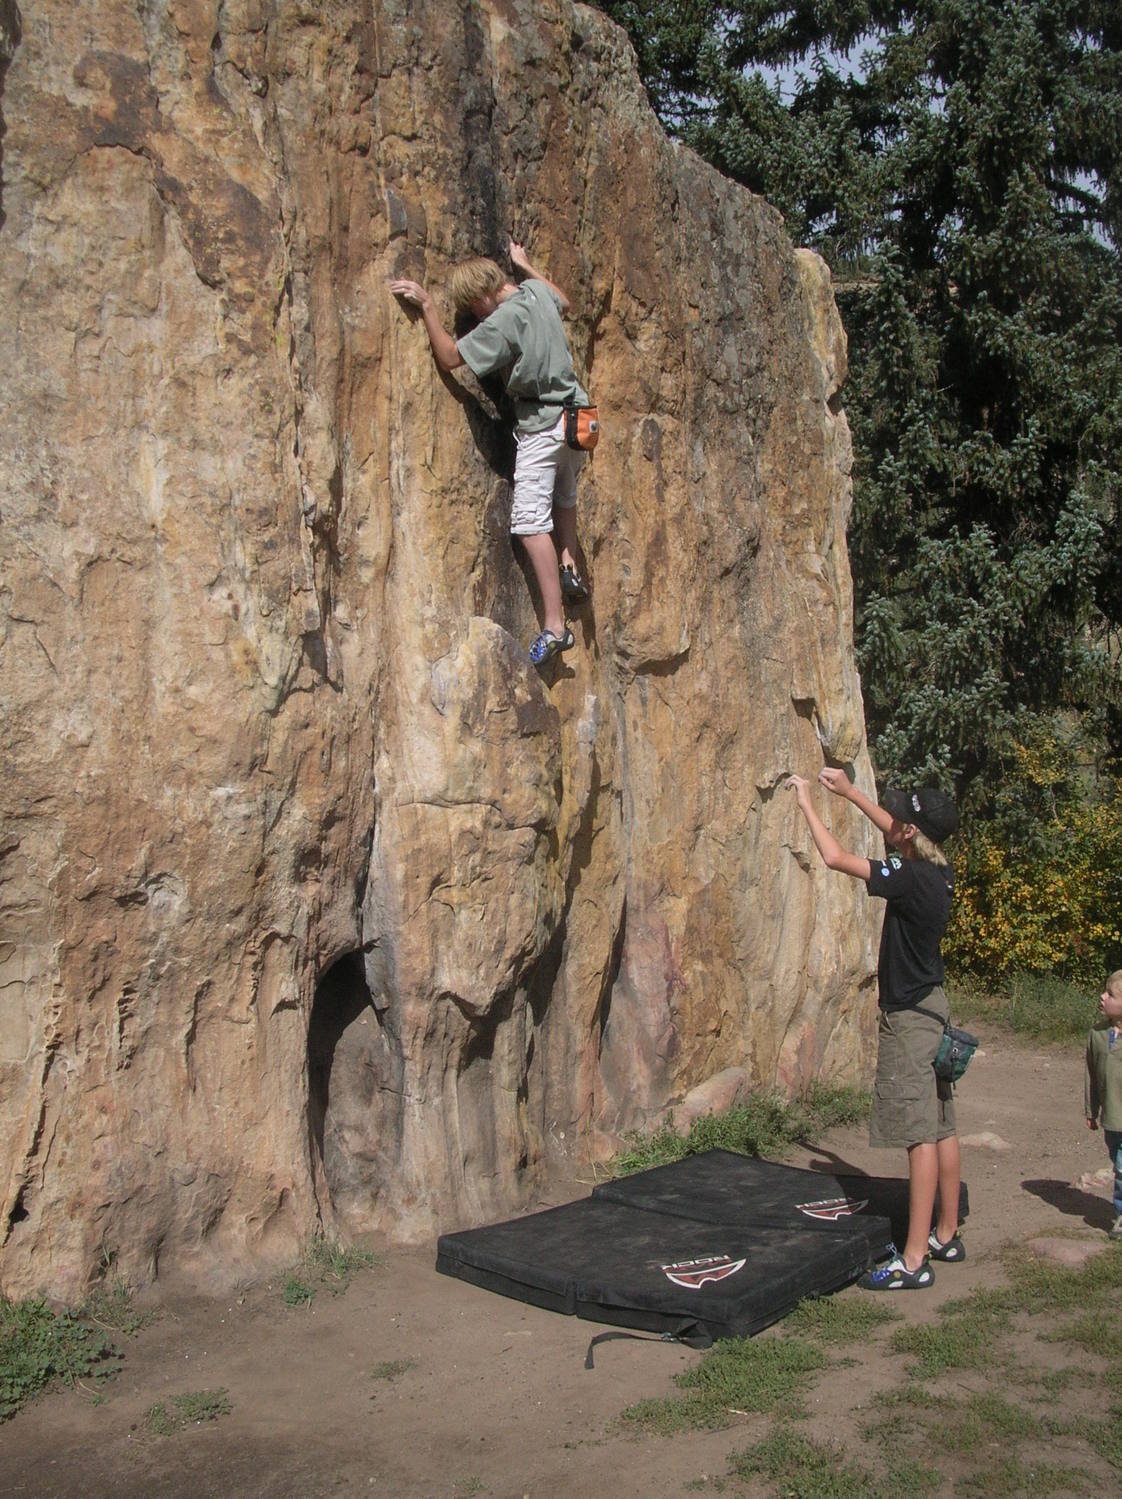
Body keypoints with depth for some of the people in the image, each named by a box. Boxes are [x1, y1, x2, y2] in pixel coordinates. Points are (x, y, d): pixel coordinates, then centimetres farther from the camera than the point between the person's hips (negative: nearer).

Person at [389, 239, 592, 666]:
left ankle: (555, 626, -15)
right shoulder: (537, 291, 6)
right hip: (575, 413, 9)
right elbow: (564, 301, 31)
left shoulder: (503, 321, -19)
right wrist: (525, 265, 41)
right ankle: (571, 571, 26)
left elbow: (449, 357, -14)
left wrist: (426, 305, -11)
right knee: (563, 495, 32)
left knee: (531, 519, -11)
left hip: (542, 424, -9)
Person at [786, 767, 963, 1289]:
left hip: (908, 1015, -9)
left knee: (920, 1135, -8)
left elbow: (835, 857, -21)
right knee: (941, 1129, 15)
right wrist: (850, 793, 25)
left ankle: (914, 1260, -5)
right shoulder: (939, 873, 4)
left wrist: (806, 803, -8)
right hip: (932, 1006, 9)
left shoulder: (910, 878, -21)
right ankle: (946, 1236, 26)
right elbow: (897, 834, 22)